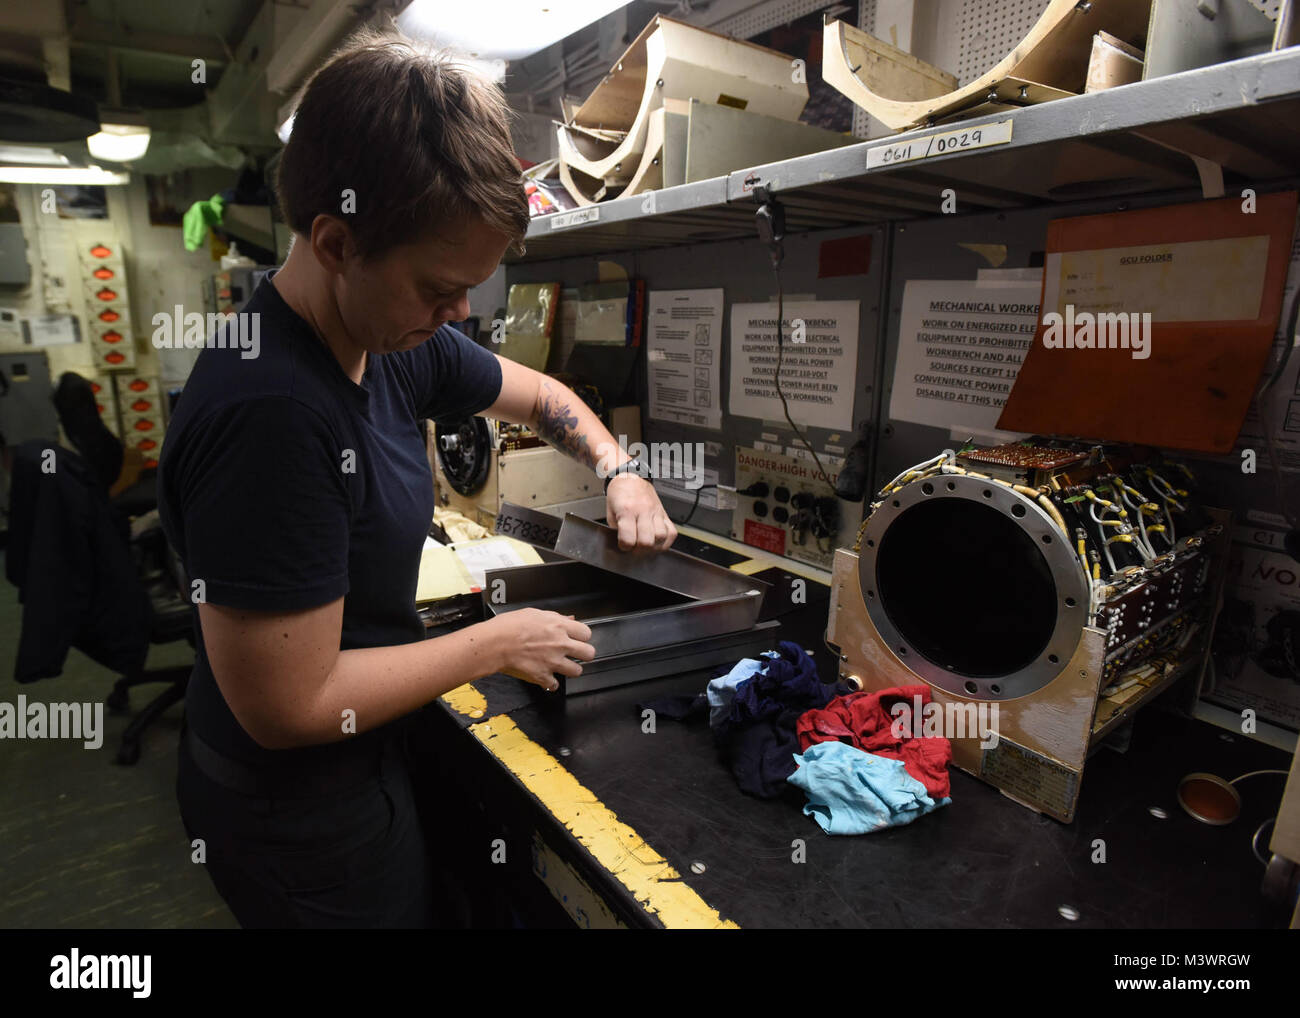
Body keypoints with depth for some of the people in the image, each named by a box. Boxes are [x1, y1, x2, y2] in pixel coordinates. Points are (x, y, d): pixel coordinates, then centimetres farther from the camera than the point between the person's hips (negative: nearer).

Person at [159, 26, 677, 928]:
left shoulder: (399, 343, -7)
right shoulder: (267, 415, -34)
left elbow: (541, 396, 10)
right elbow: (288, 707, -29)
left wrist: (620, 473, -7)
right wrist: (497, 644, -20)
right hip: (297, 815, -7)